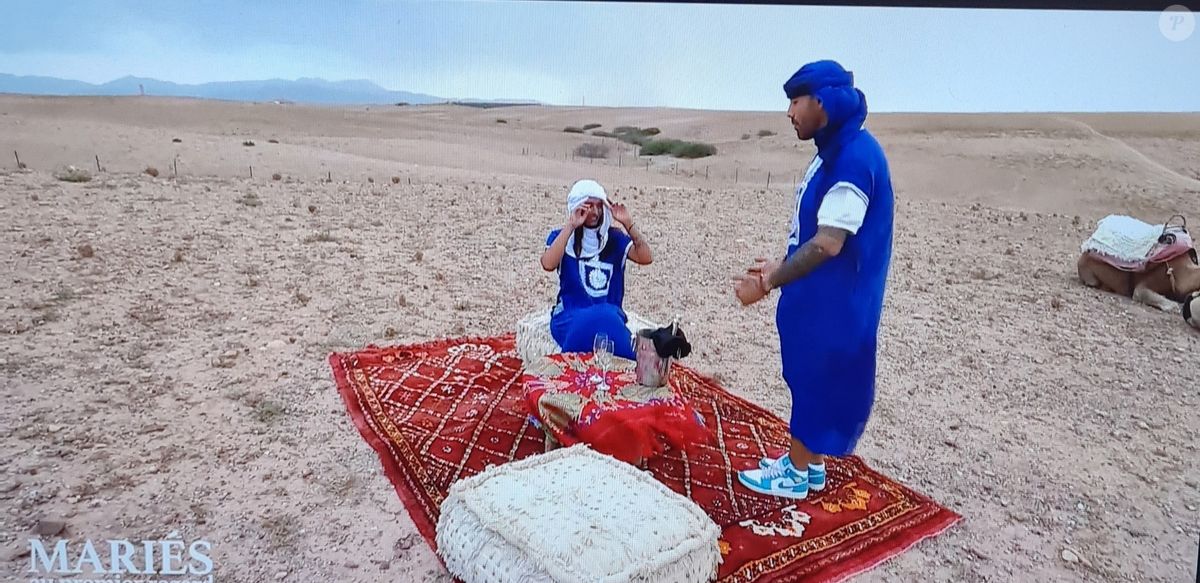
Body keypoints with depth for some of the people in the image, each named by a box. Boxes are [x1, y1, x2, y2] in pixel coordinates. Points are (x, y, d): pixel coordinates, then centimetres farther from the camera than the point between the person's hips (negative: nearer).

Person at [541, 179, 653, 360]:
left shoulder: (615, 238, 11)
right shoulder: (560, 237, 5)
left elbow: (646, 258, -5)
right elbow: (548, 264, -17)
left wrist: (628, 224, -11)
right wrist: (571, 226, -17)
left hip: (610, 315, 2)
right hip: (570, 317, -2)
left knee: (606, 320, -34)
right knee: (596, 322, -36)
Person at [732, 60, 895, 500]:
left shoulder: (854, 155, -22)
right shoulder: (833, 151, 10)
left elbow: (828, 244, -26)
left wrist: (768, 284, -20)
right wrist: (780, 269, 17)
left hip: (834, 300, -9)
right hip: (819, 293, 9)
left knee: (817, 378, 4)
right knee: (811, 375, 17)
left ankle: (796, 473, 20)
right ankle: (807, 462, 32)